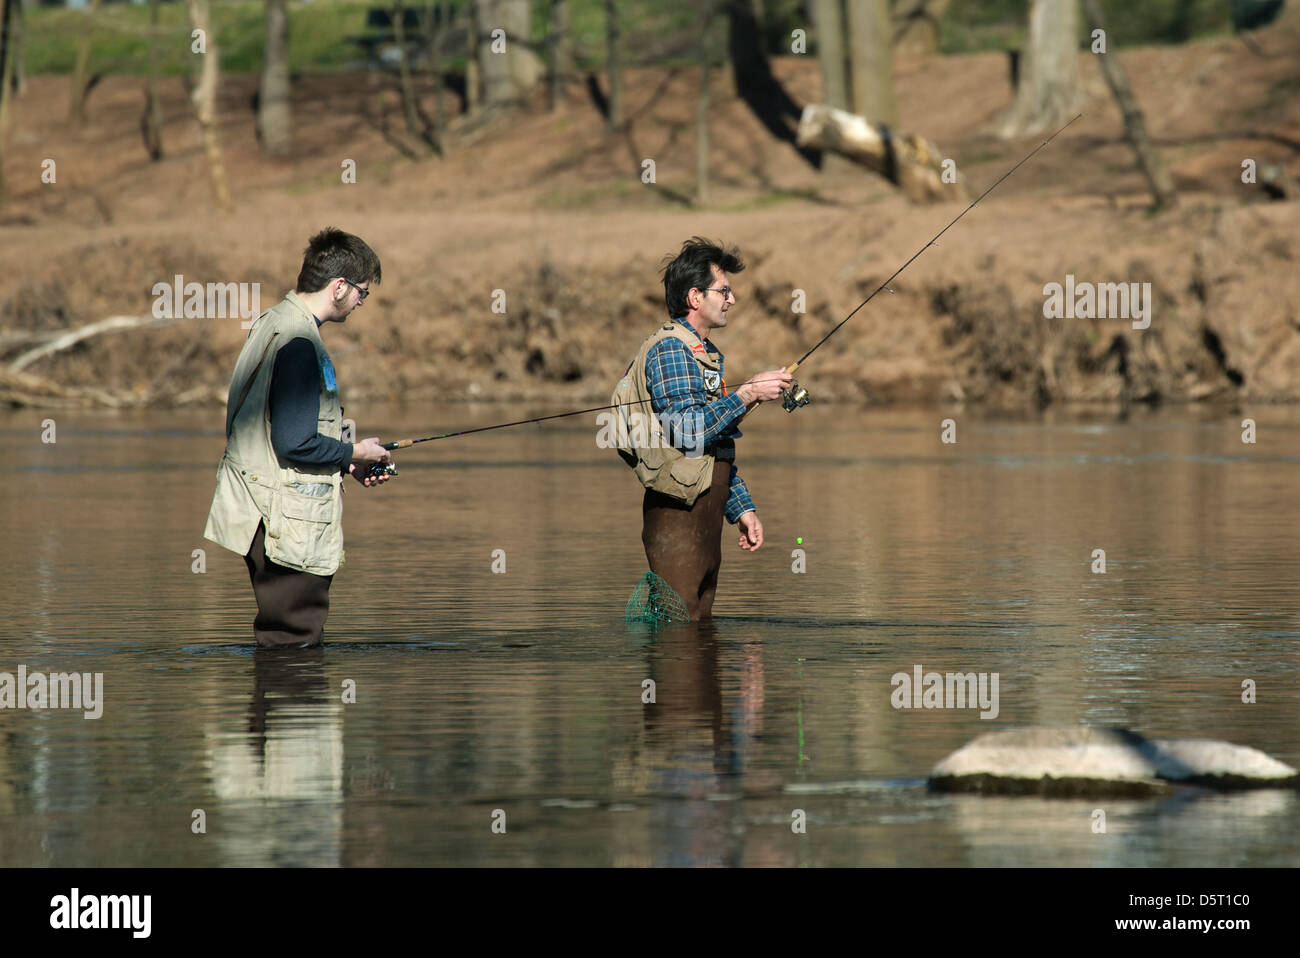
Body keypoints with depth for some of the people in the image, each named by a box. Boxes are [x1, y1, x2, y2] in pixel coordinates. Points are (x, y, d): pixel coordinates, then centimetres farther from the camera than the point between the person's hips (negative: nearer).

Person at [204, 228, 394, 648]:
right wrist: (352, 453, -5)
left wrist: (345, 464, 16)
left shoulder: (270, 322, 13)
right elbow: (295, 442, -23)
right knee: (294, 645, -7)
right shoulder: (300, 343, -19)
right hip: (290, 529, -11)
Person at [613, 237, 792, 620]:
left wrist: (742, 508, 18)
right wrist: (747, 394, -18)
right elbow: (686, 431, -22)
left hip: (705, 514, 10)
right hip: (678, 514, -10)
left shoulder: (707, 355, 23)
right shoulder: (670, 348, -9)